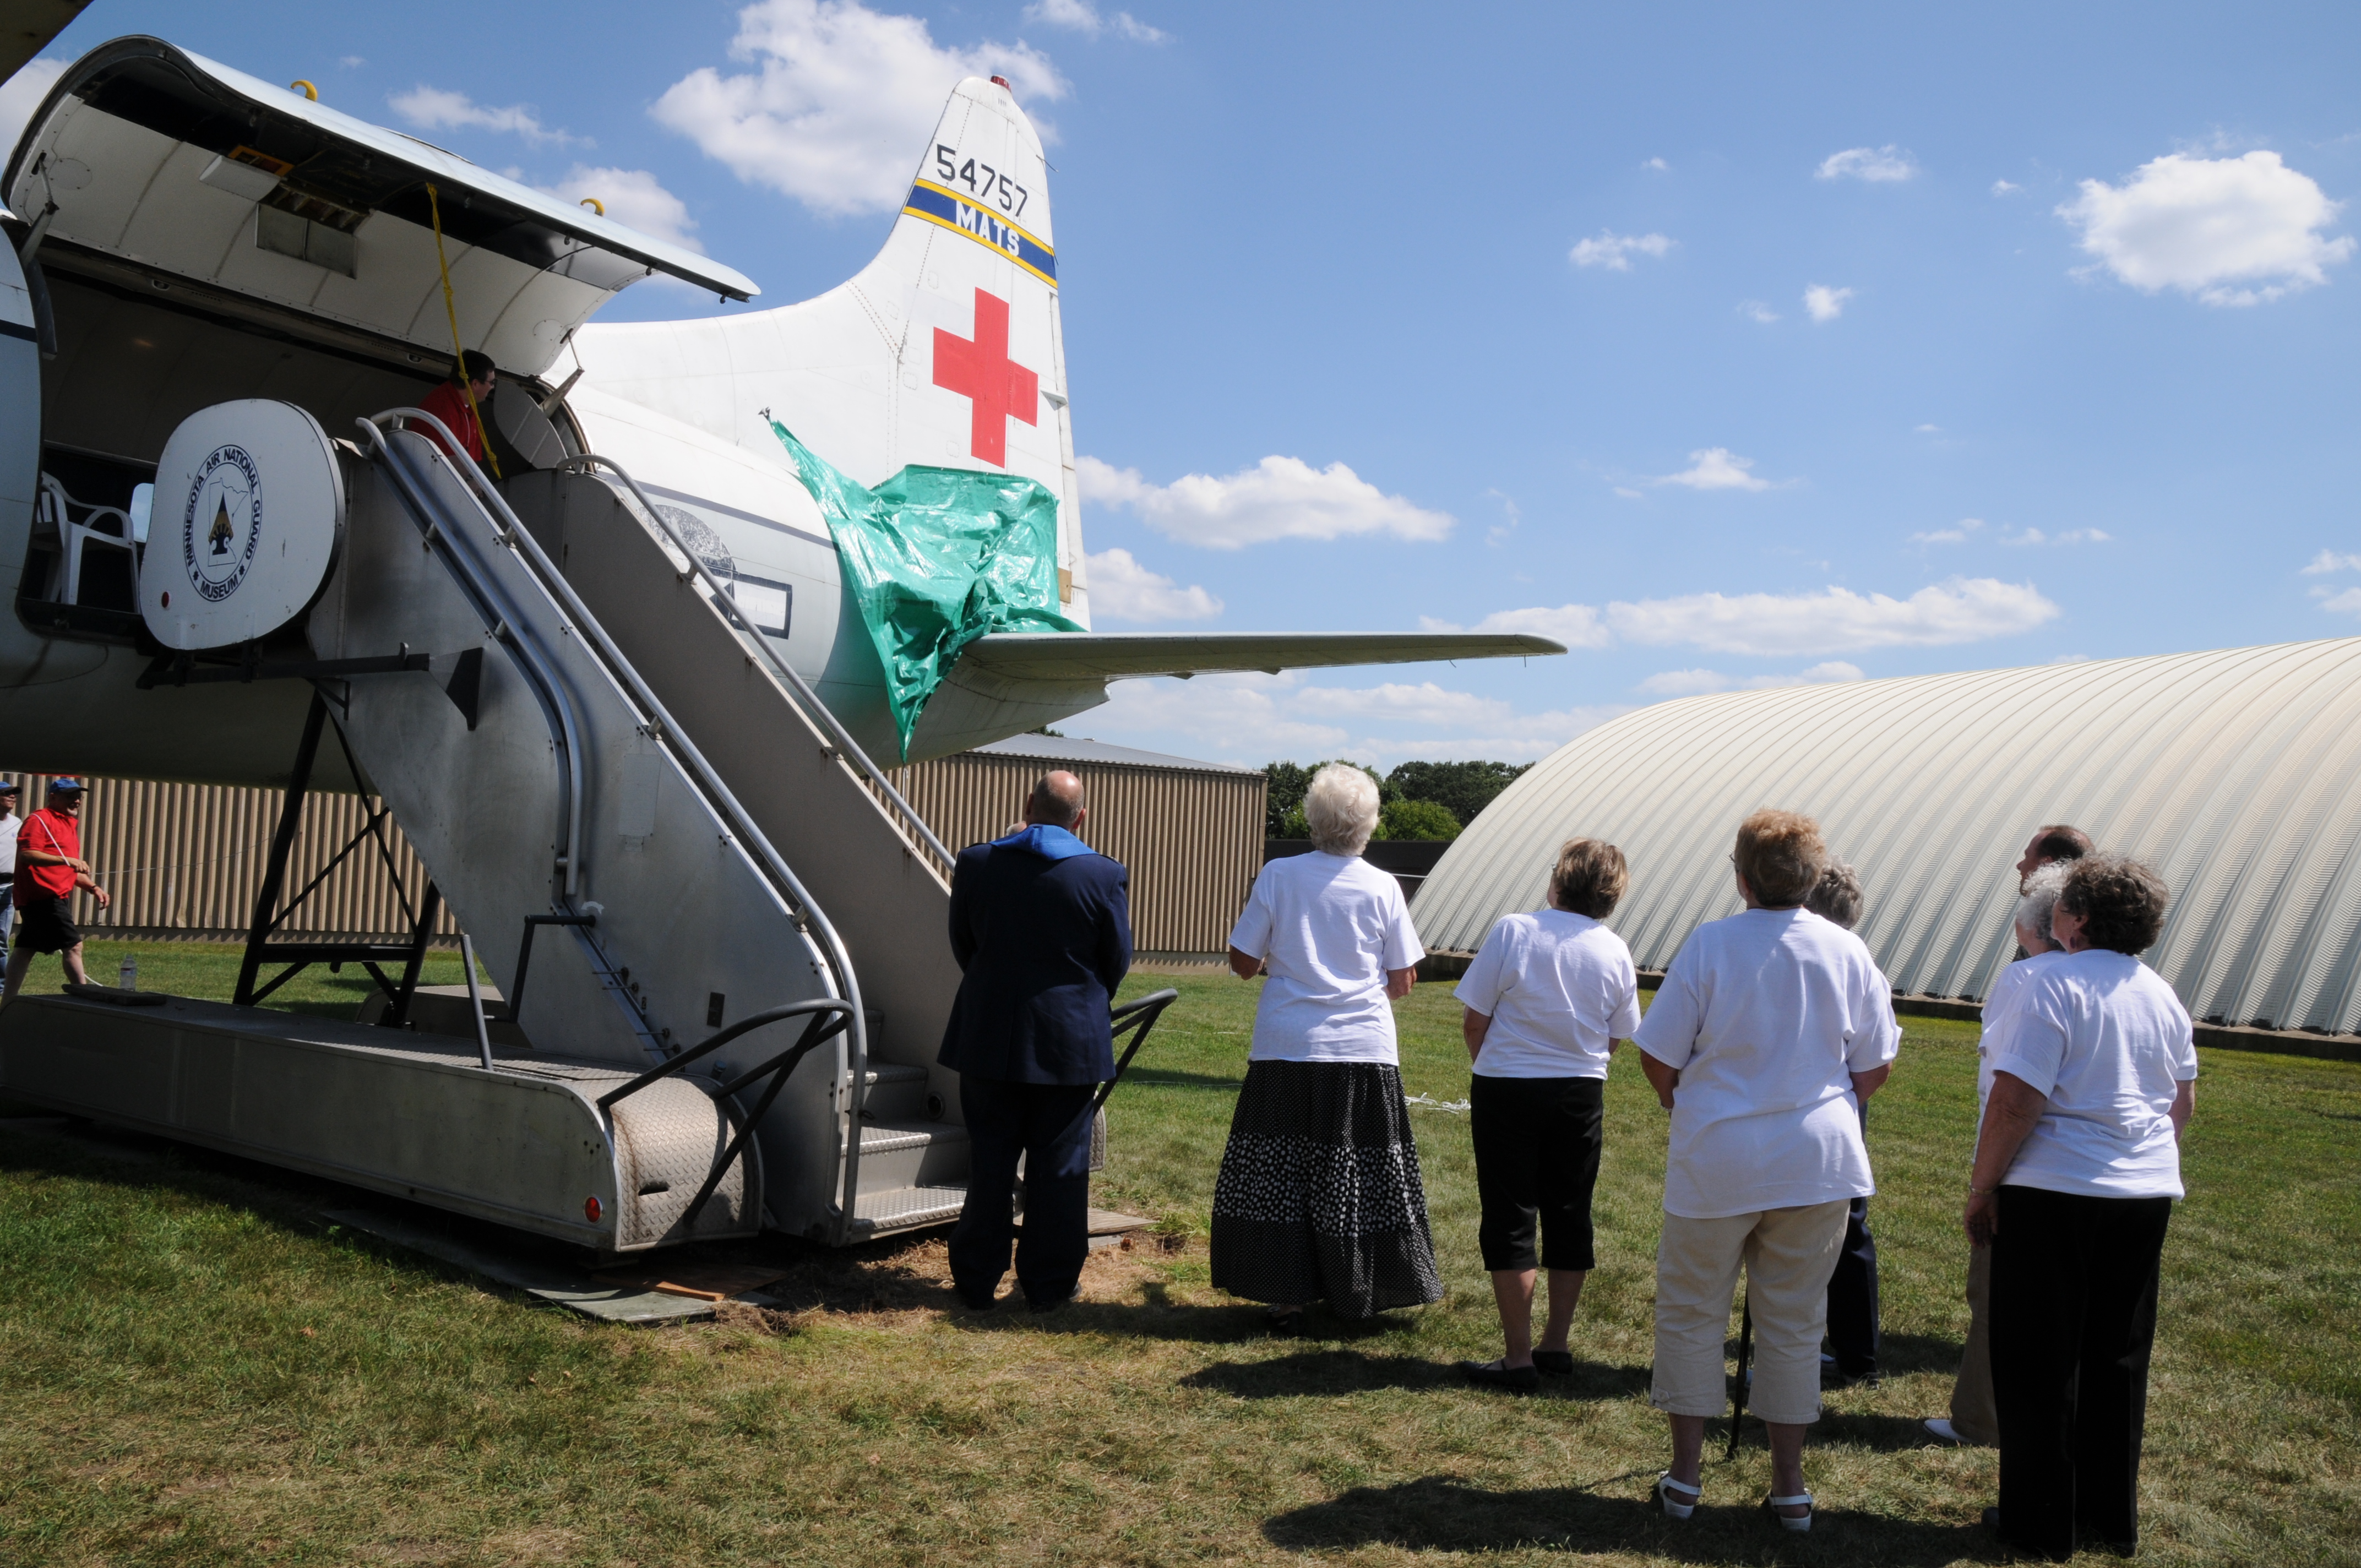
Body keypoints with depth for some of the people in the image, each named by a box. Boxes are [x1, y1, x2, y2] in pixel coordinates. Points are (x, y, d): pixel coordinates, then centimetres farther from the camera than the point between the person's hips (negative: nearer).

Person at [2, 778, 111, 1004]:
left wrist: (94, 887, 19)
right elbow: (27, 854, -22)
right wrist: (66, 860, -30)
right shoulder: (39, 820, -8)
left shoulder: (70, 824, 23)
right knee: (73, 945, -10)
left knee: (25, 949, 10)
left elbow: (71, 871, 31)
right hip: (43, 896, -10)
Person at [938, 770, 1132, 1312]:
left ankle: (977, 1281, 19)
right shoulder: (1105, 876, -10)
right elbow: (1118, 961, 0)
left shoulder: (975, 863, -4)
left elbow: (962, 946, 7)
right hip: (1069, 1042, -1)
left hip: (990, 1038, 2)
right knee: (1059, 1165, 9)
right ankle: (1049, 1283, 16)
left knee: (990, 1161, 11)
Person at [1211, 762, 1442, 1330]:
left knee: (1280, 1174, 8)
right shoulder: (1382, 888, -4)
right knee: (1360, 1177, 11)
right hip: (1363, 1050, 0)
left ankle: (1286, 1298, 11)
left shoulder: (1278, 876, -5)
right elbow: (1404, 980, 1)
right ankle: (1360, 1292, 20)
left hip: (1286, 1050, 0)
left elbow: (1242, 962, -1)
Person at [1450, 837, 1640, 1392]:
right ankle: (1556, 1347, 25)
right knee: (1570, 1220, 15)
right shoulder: (1616, 952, -2)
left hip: (1507, 1092, -3)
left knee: (1510, 1222, 4)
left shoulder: (1513, 931, -12)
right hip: (1581, 1096, 4)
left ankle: (1519, 1360, 6)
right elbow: (1616, 1037, 6)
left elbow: (1474, 1021, -9)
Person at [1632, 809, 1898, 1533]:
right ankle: (1789, 1486, 21)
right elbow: (1875, 1067, 5)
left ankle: (1685, 1475, 17)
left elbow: (1657, 1056, -7)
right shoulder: (1847, 950, -2)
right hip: (1818, 1161, 3)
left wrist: (1680, 1102, 14)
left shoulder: (1710, 944, -11)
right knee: (1795, 1322, 13)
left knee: (1692, 1311, 12)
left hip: (1717, 1157, -3)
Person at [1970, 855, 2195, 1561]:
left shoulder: (2054, 986, -16)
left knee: (2040, 1364, 5)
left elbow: (2015, 1101, -20)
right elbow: (2184, 1103, 17)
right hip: (2147, 1194, 7)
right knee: (2117, 1361, 16)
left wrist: (1981, 1189, -11)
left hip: (2055, 1193, -6)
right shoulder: (2163, 996, 7)